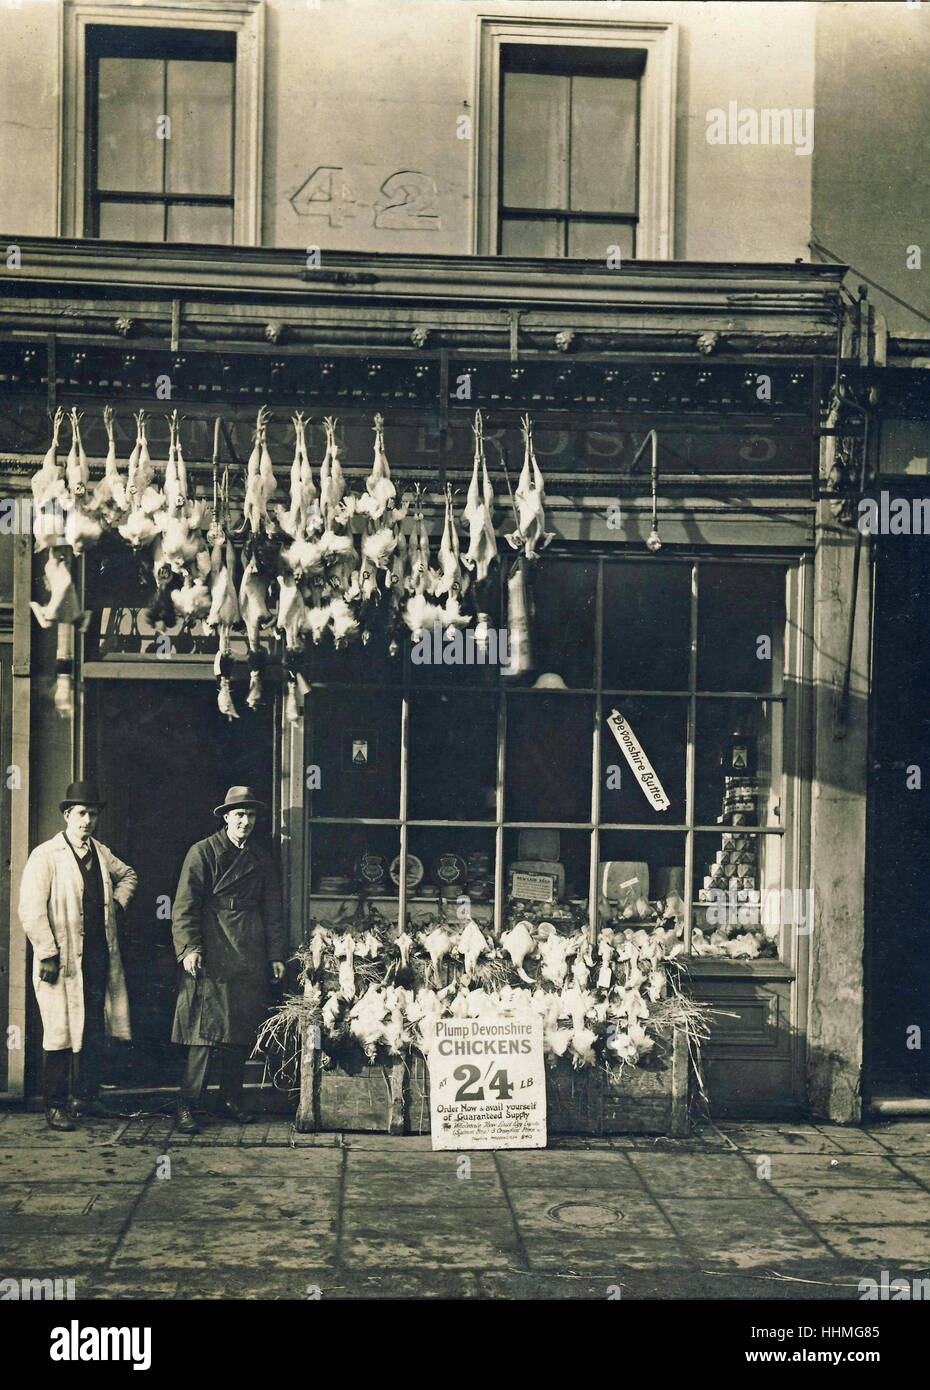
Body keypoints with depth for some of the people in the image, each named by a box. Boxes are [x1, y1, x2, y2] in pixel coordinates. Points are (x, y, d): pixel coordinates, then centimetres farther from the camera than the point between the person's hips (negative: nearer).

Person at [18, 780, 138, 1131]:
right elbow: (31, 911, -13)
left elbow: (128, 876, 34)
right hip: (63, 959, -6)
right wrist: (47, 954, -16)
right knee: (61, 1035, -3)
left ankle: (86, 1097, 21)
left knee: (96, 1032, 9)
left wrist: (117, 903, 16)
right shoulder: (44, 856, -7)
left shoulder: (101, 853, 13)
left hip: (99, 957, 6)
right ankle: (56, 1107, 6)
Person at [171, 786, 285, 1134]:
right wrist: (189, 947, -16)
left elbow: (272, 910, 18)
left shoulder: (260, 860, 16)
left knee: (243, 1029, 6)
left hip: (249, 957, 5)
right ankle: (187, 1105, -5)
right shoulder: (203, 852, 1)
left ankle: (231, 1101, 17)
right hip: (212, 954, -5)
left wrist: (275, 955, 12)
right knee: (205, 1027, -10)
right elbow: (185, 904, -5)